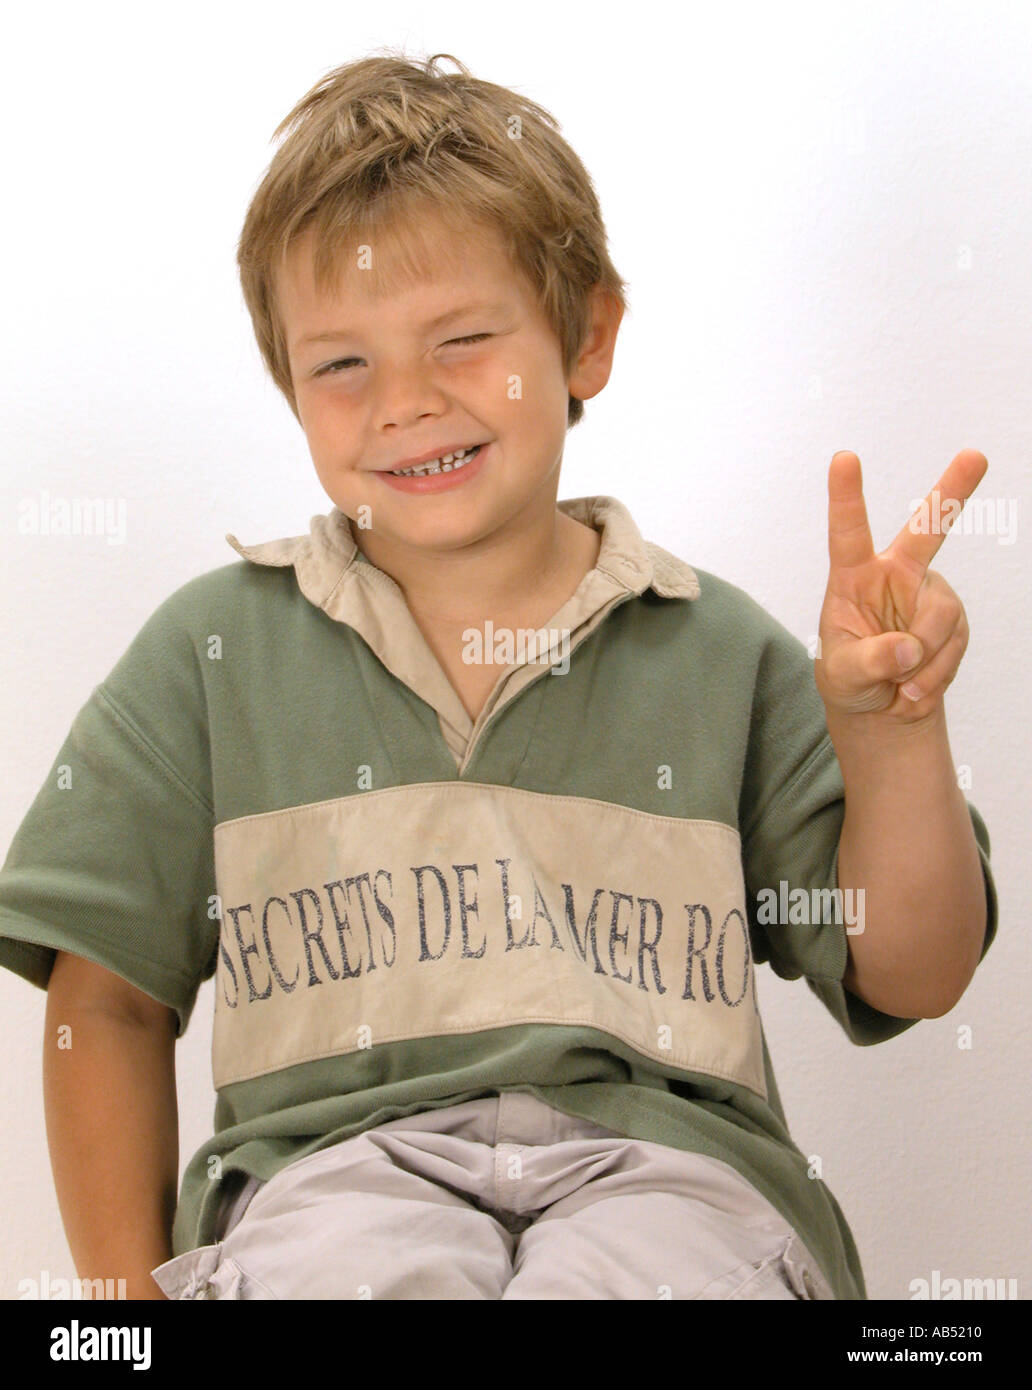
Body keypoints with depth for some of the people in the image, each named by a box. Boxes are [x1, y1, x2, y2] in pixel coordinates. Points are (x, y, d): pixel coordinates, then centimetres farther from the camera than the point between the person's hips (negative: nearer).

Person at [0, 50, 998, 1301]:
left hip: (666, 1151, 1)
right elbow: (107, 1002, 14)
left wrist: (890, 731, -4)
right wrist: (126, 1284, 5)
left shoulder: (718, 651, 12)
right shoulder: (215, 648, 12)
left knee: (640, 1267, -34)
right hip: (336, 1155, 0)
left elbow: (912, 978, 12)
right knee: (360, 1268, -35)